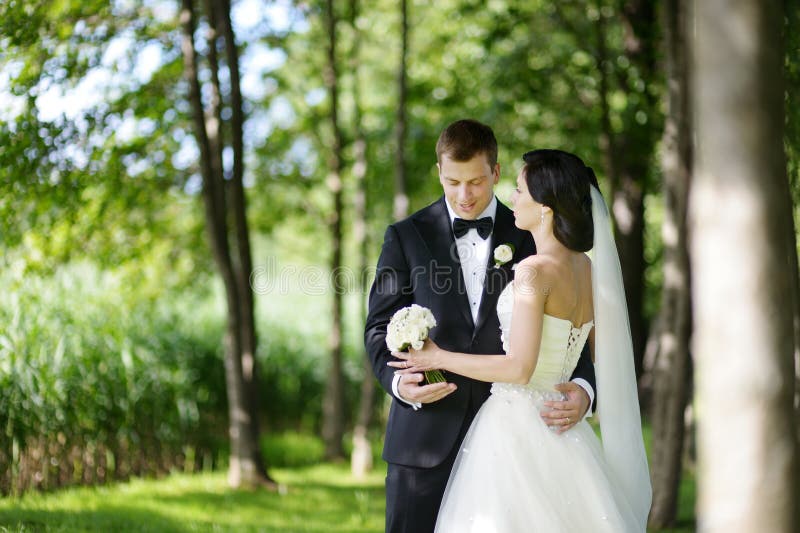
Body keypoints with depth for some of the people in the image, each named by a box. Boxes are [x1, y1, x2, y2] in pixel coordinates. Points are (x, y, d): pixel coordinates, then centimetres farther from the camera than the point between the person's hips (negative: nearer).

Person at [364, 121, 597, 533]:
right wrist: (398, 381, -17)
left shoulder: (530, 238, 7)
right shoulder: (406, 237, 6)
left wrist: (583, 387, -14)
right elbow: (379, 326, 4)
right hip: (427, 436, 0)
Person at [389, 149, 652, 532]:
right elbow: (602, 353, 18)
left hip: (517, 431, -8)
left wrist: (440, 358, -10)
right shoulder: (587, 268, 9)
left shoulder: (534, 271, -15)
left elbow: (519, 368, -20)